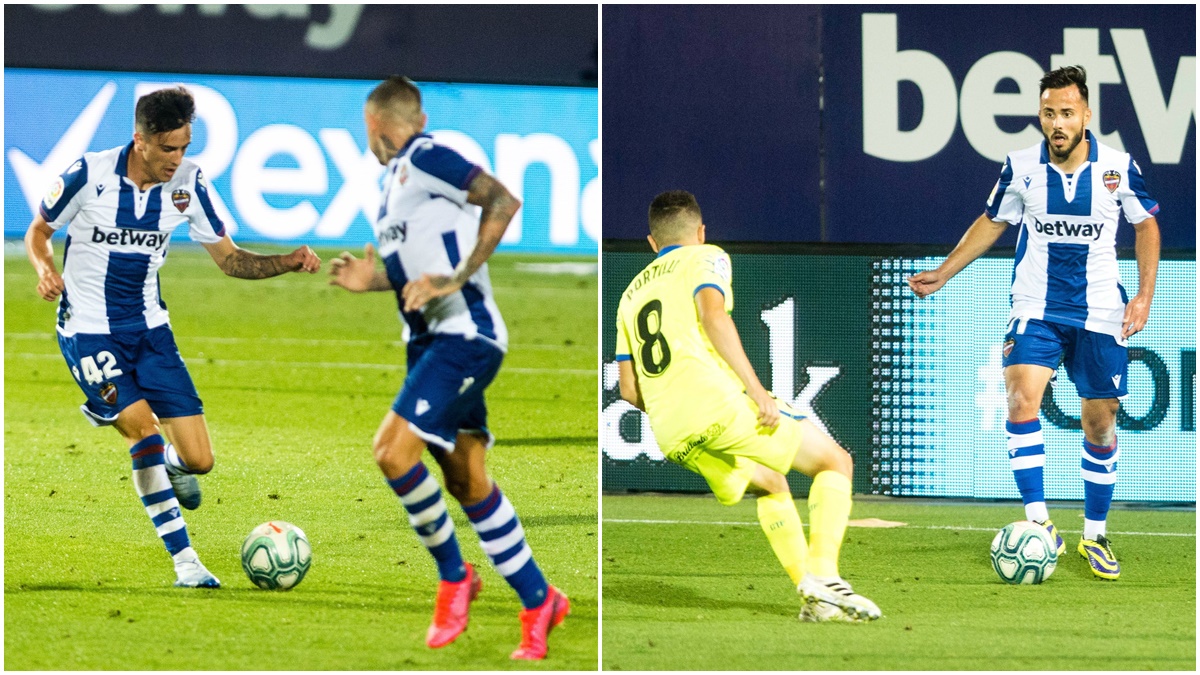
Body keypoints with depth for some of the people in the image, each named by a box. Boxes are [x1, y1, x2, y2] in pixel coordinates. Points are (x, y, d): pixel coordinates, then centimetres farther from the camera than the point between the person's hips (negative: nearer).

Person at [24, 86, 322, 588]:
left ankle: (165, 465, 31)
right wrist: (45, 269, -21)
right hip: (89, 333, -4)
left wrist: (287, 262, -12)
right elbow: (39, 231, 0)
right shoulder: (89, 175, -15)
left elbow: (229, 259, 4)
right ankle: (184, 561, -11)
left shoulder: (188, 184, -3)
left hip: (149, 329, 4)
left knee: (198, 460, -6)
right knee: (146, 429, -22)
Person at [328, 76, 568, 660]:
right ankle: (538, 602, 13)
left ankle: (453, 576, -4)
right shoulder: (395, 177, 18)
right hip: (431, 342, 10)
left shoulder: (425, 158, -10)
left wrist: (454, 280, -24)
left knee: (393, 449, -20)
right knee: (466, 480, 7)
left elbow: (502, 202, -22)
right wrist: (371, 281, 13)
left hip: (463, 337, -10)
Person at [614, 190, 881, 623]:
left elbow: (629, 389, 21)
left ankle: (809, 591, 16)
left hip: (671, 437, 6)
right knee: (835, 462, 7)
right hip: (717, 404, -6)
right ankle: (823, 575, -10)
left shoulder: (632, 292, 27)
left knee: (771, 486, 28)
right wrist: (758, 392, -16)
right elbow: (712, 314, -13)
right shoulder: (705, 258, 9)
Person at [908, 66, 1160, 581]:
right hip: (1036, 310, 0)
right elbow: (992, 223, 13)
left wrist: (1145, 295, 0)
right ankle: (1039, 524, -22)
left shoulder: (1118, 167, -6)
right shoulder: (1021, 168, -4)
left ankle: (1095, 536, 22)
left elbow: (1145, 225, 8)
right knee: (1022, 398, -22)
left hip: (1100, 314, 0)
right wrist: (942, 273, 11)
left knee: (1100, 423, 6)